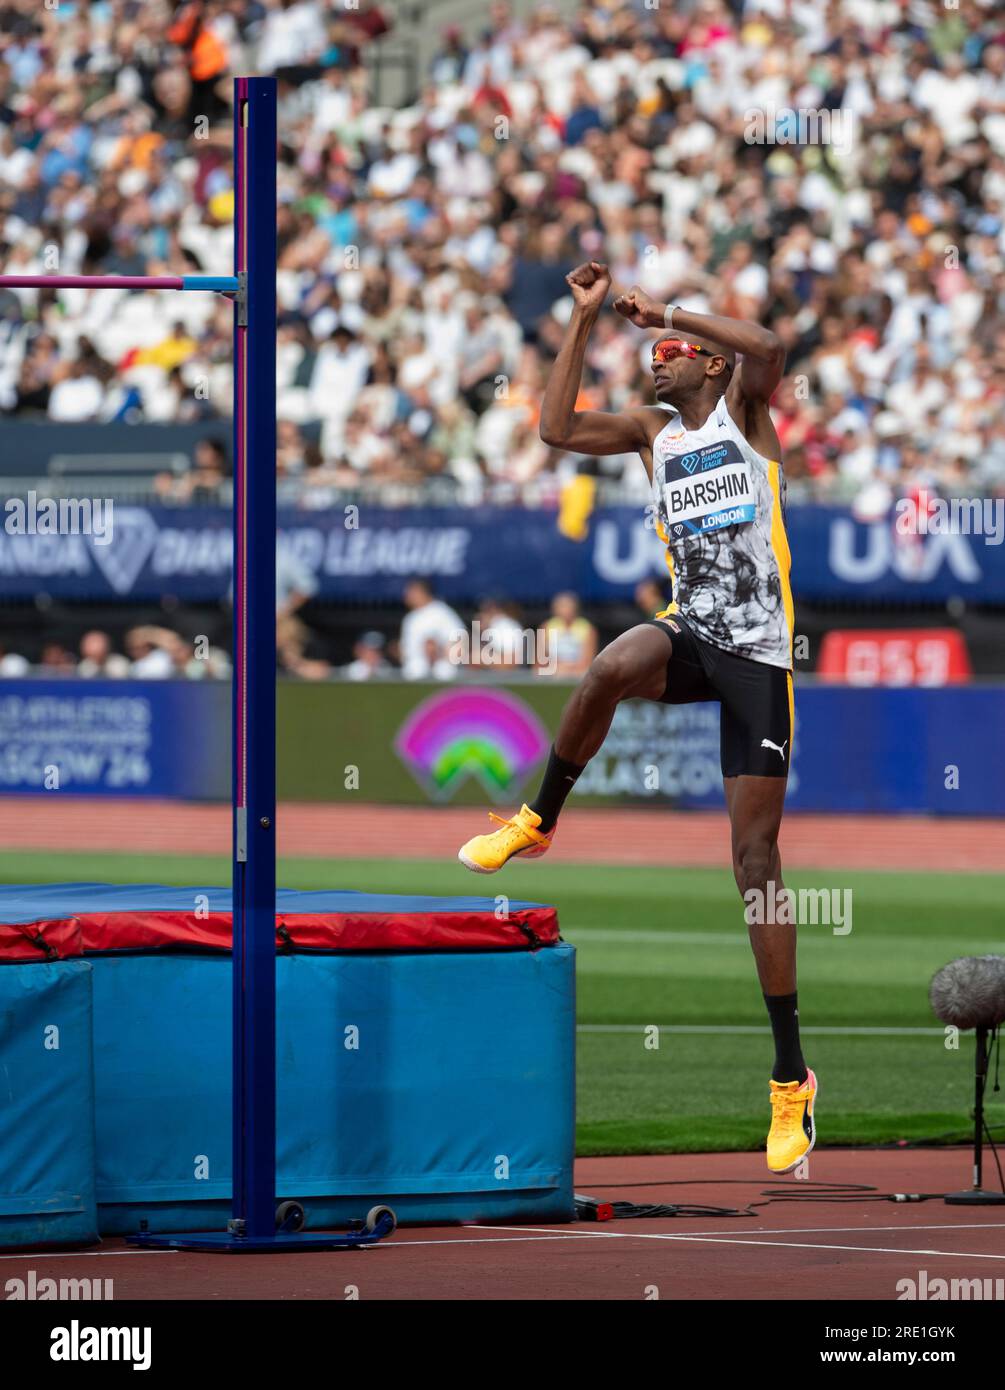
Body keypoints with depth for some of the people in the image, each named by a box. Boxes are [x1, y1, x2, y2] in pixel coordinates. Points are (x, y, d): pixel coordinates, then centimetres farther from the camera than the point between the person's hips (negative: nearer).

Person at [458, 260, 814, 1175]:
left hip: (759, 653, -3)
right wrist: (586, 318, 2)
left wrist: (666, 311, -15)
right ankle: (539, 822, -11)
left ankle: (791, 1077, 1)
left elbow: (767, 347, -20)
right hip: (691, 632, 3)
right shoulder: (655, 429, 13)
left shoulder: (743, 409, 1)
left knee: (756, 853, -5)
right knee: (615, 666, -35)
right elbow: (559, 429, 4)